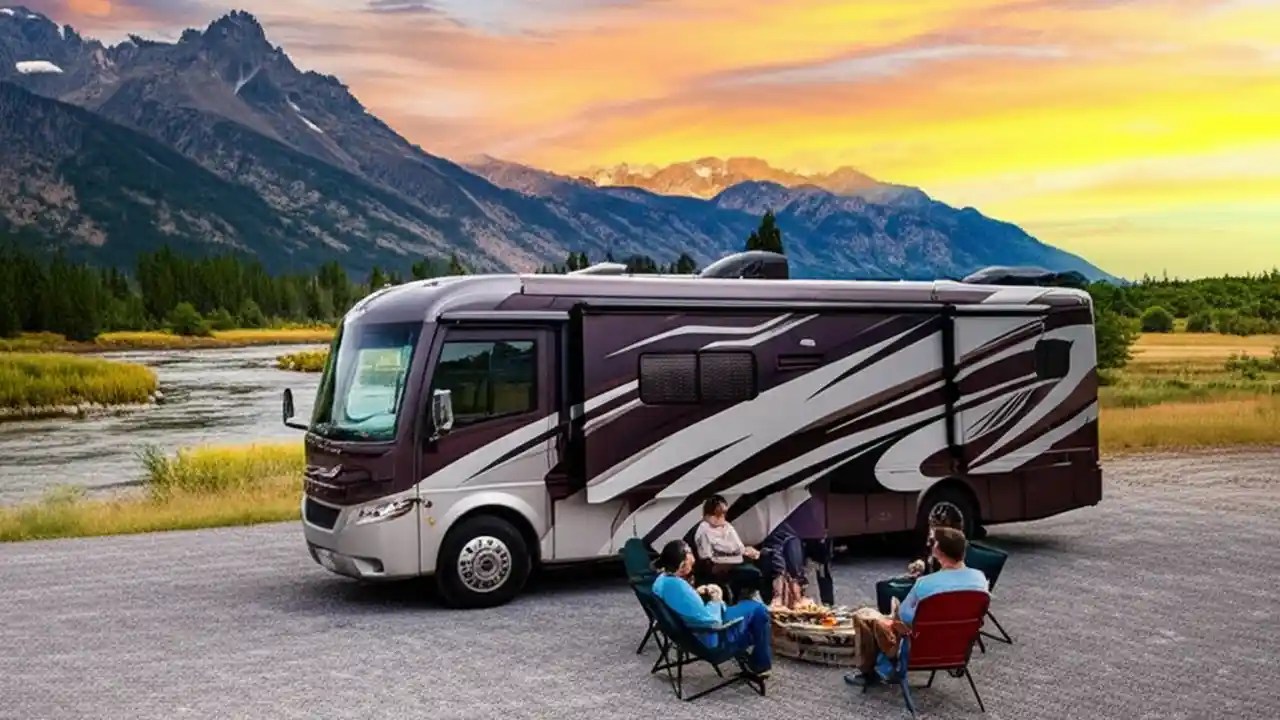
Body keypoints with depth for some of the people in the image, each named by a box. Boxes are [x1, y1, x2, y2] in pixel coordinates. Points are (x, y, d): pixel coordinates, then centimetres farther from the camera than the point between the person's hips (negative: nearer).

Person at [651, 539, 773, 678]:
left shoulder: (662, 578, -2)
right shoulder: (677, 585, -32)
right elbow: (709, 619, -30)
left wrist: (697, 592, 2)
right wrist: (716, 601, -11)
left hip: (690, 632, 10)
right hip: (709, 636, -10)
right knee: (757, 609, 2)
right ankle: (760, 665, 17)